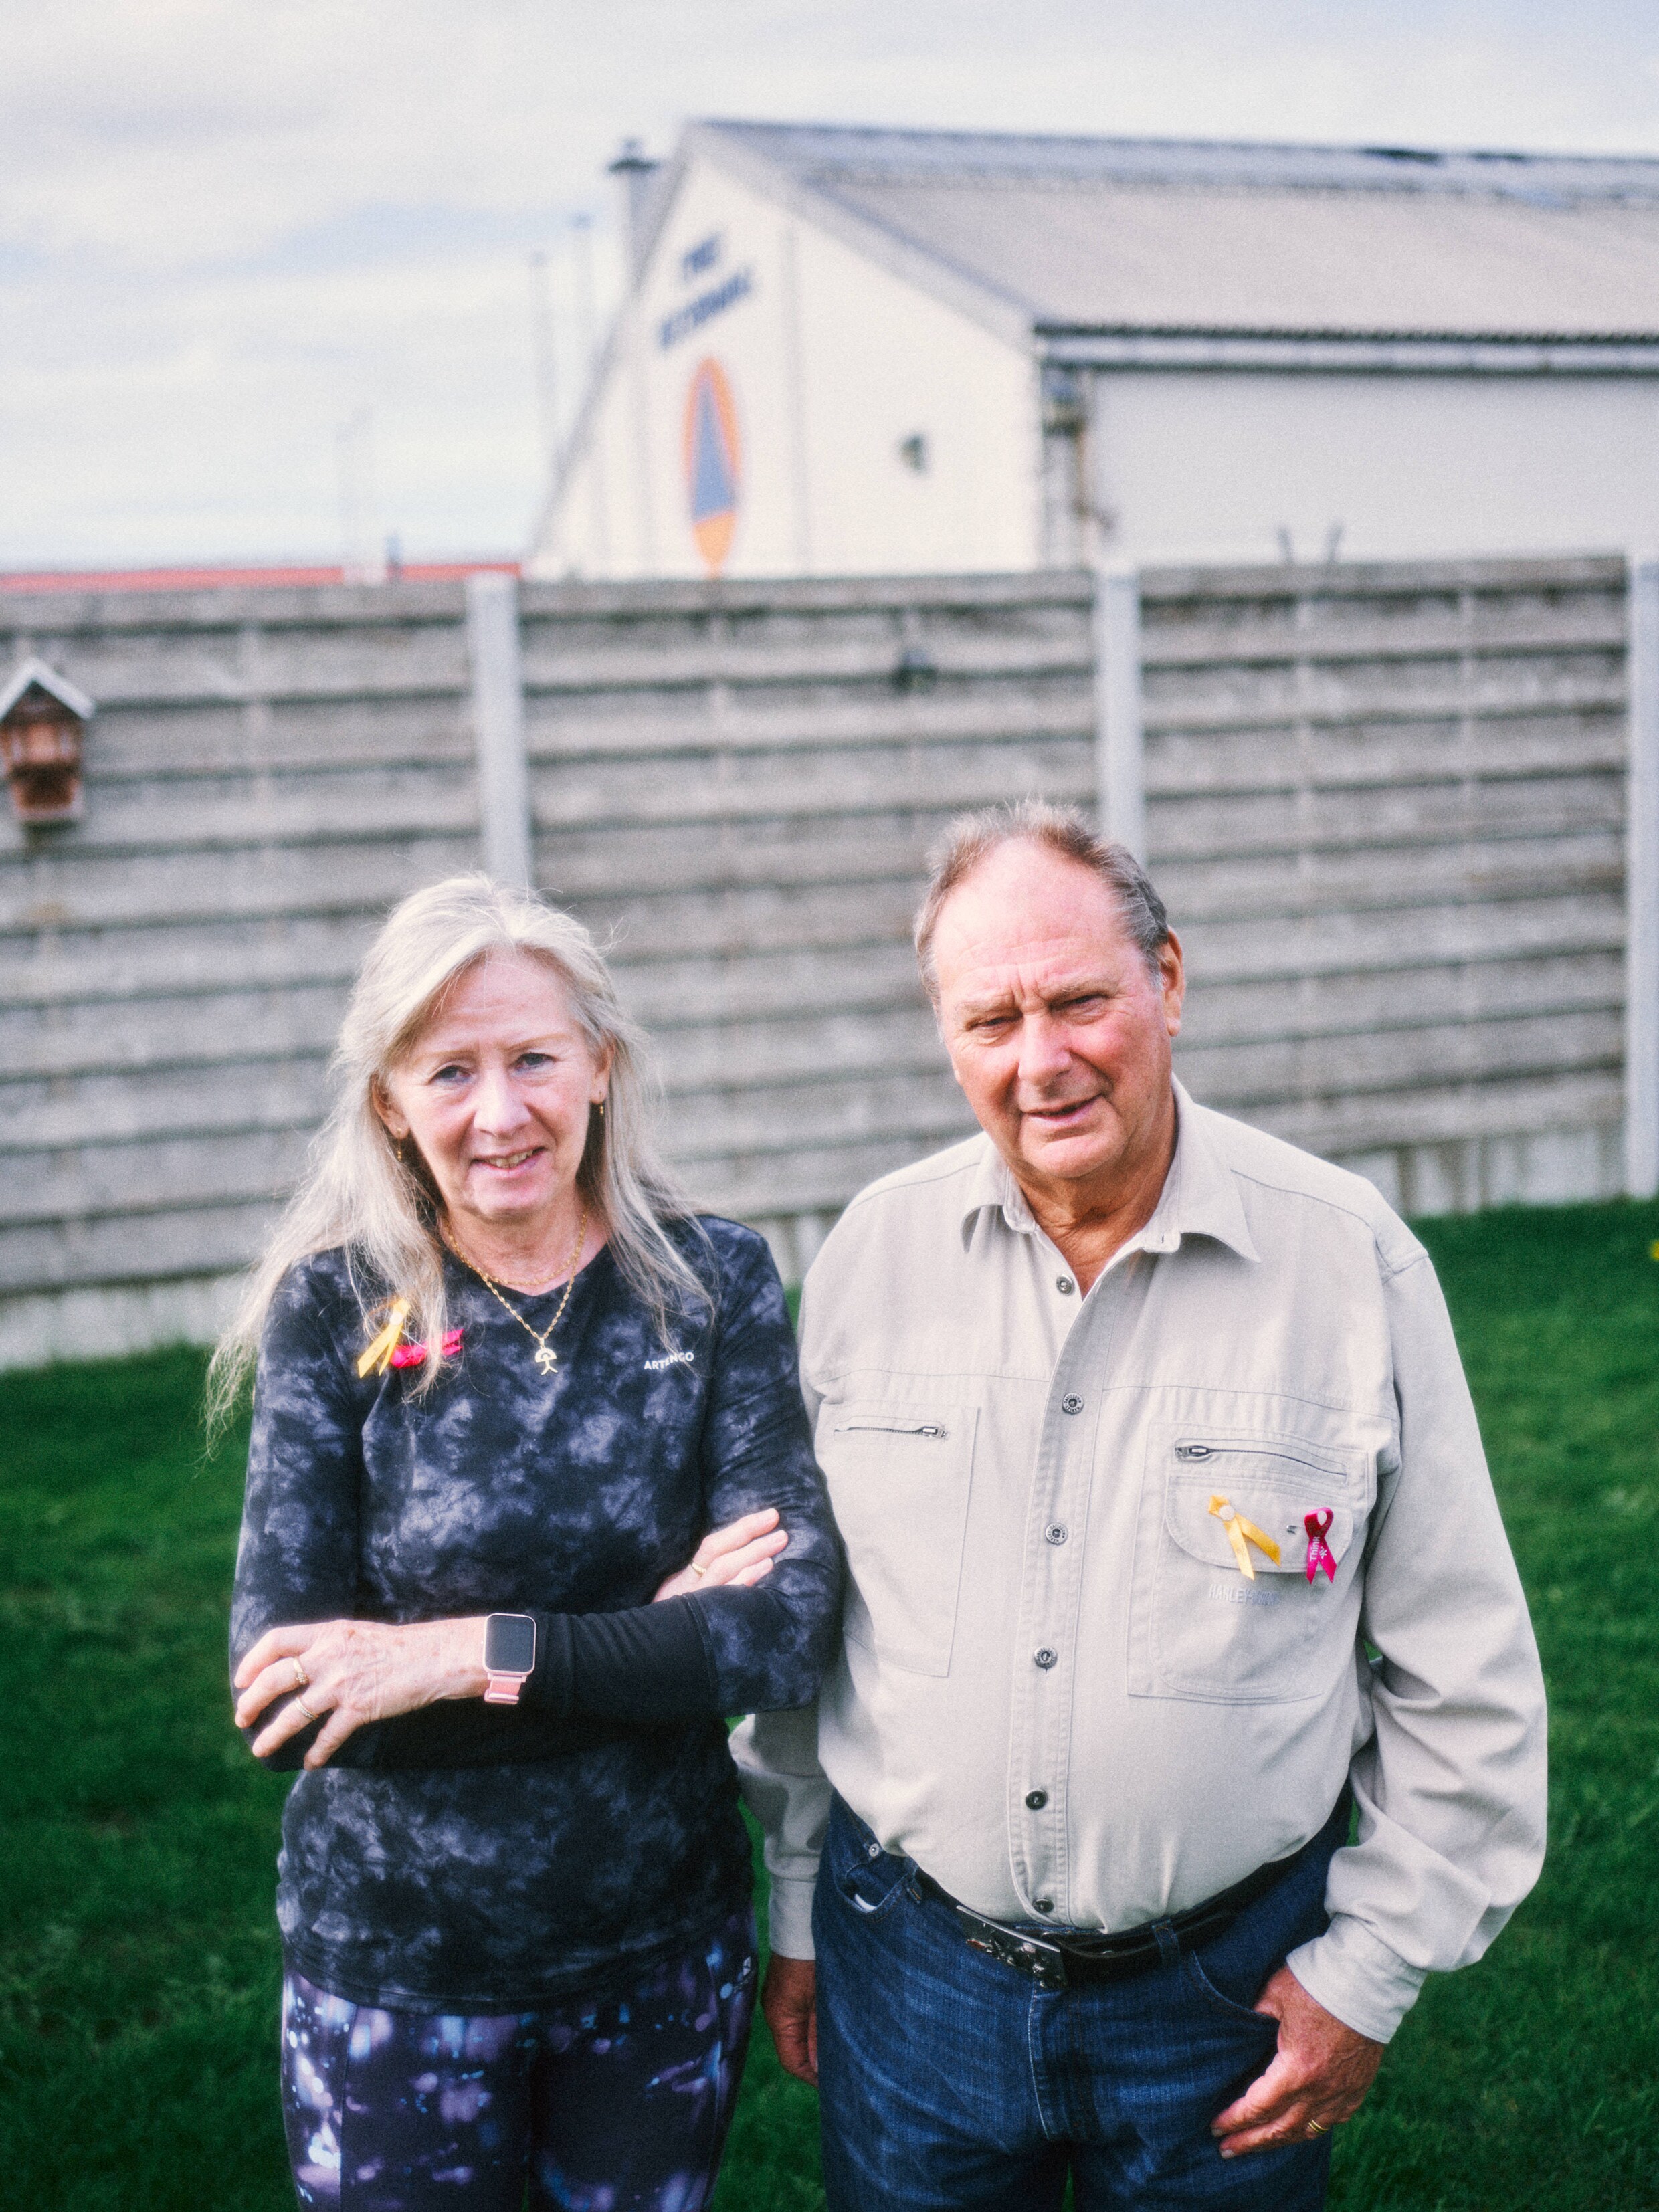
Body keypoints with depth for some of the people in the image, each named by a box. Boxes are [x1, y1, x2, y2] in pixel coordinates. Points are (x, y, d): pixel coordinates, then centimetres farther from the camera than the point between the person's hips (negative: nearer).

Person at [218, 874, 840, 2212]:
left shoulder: (714, 1284, -8)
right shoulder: (334, 1310, -10)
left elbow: (796, 1624, -16)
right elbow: (281, 1683, -17)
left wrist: (484, 1651, -25)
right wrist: (650, 1638, -20)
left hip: (666, 1950, 2)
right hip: (392, 1964, -1)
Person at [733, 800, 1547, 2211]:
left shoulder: (1353, 1261, -10)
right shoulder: (872, 1253, -4)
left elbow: (1464, 1675, -3)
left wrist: (1371, 1969, -3)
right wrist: (797, 1910, 11)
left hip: (1226, 1988, -1)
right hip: (914, 1973, 2)